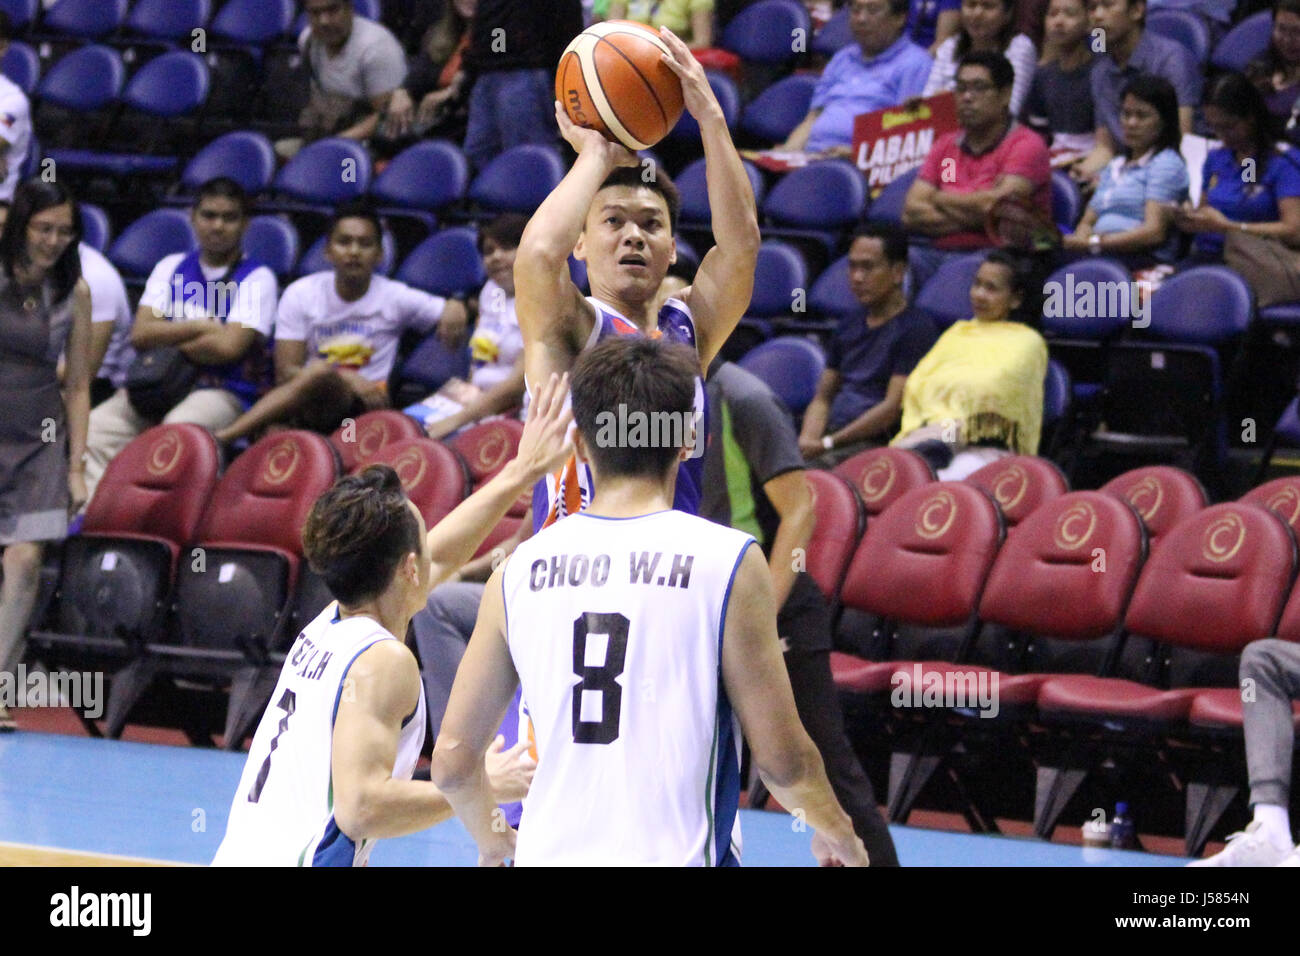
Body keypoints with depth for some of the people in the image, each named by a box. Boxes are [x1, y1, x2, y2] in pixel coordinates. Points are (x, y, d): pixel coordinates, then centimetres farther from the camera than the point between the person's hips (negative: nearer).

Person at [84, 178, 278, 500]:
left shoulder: (257, 278, 3)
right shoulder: (171, 268, 18)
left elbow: (228, 347, -11)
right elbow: (140, 335, 5)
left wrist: (167, 343, 1)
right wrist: (198, 327, -5)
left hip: (225, 392, -5)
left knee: (177, 428, -39)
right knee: (97, 427, -23)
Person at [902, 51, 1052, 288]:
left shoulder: (1026, 145, 1)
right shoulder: (945, 146, 19)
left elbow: (997, 206, -14)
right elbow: (911, 213, 7)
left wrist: (941, 200, 4)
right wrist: (972, 219, -8)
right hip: (942, 254, 4)